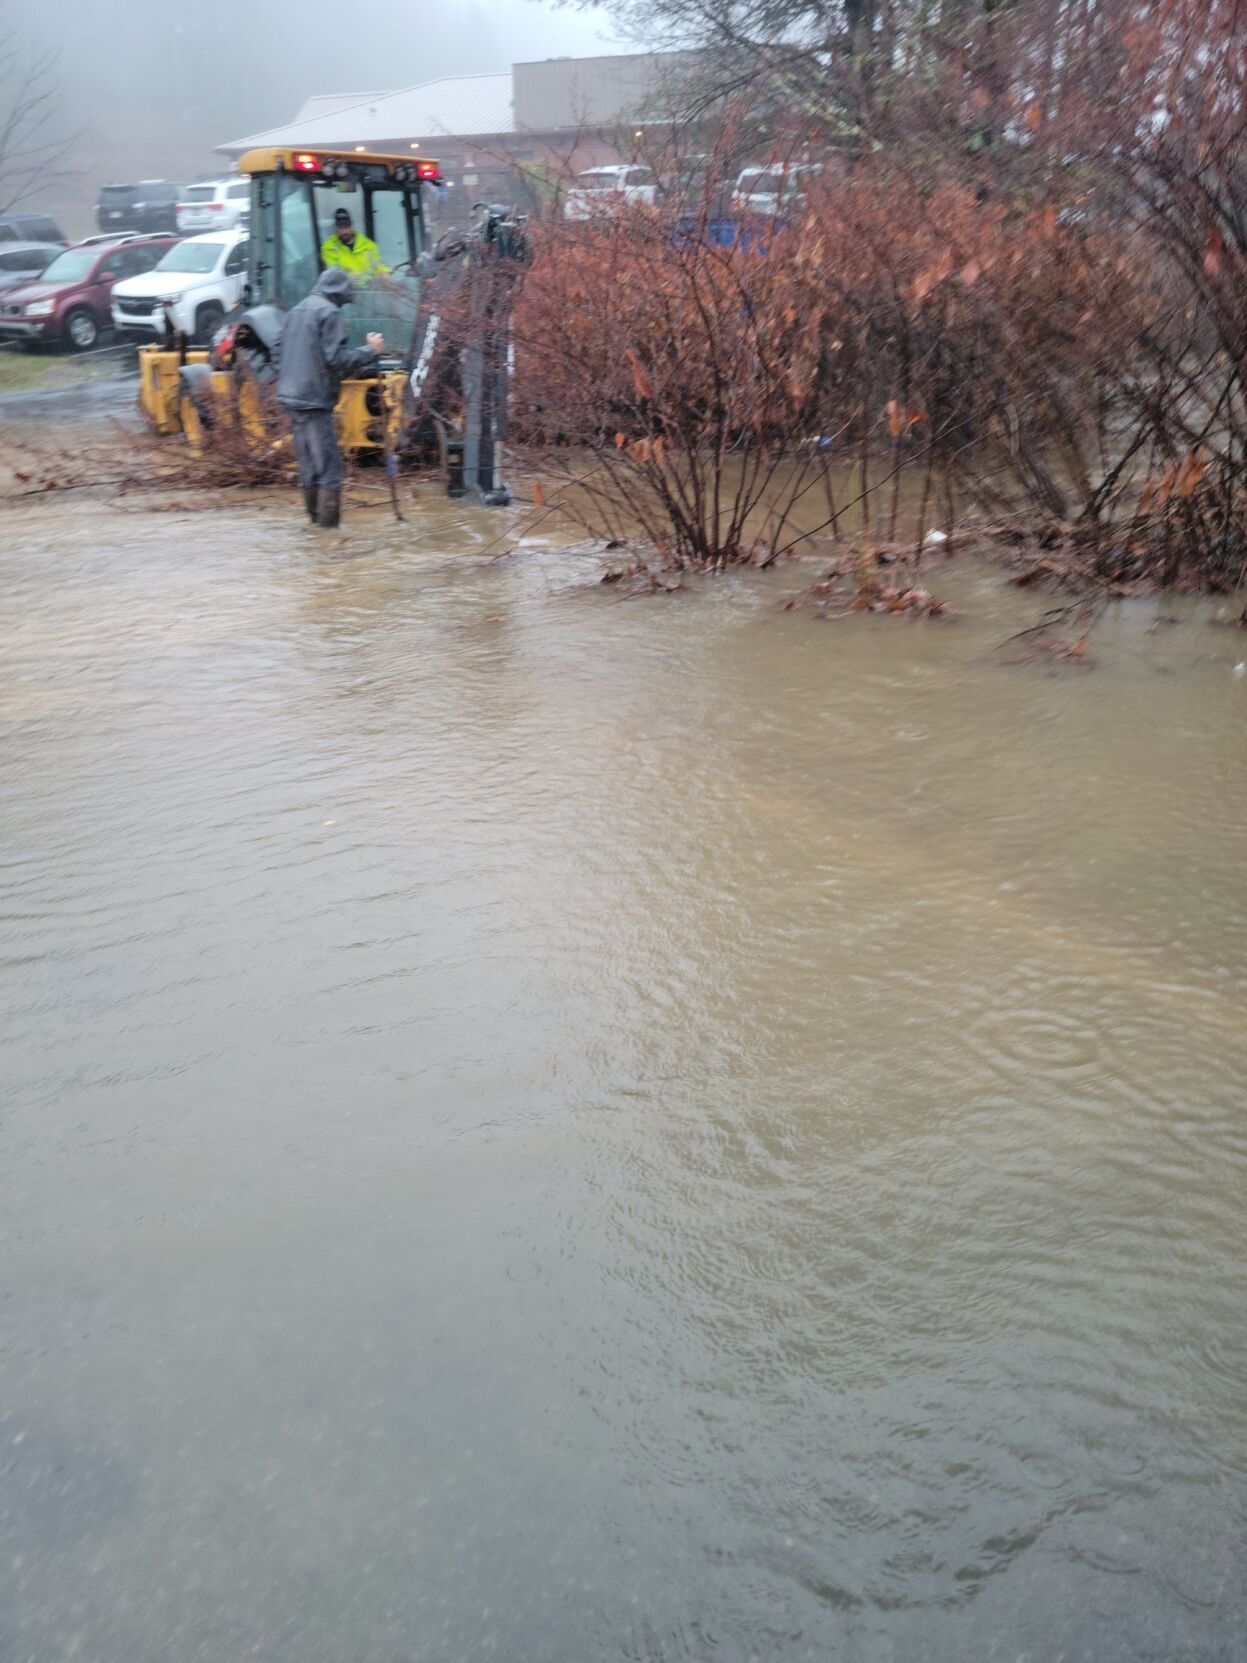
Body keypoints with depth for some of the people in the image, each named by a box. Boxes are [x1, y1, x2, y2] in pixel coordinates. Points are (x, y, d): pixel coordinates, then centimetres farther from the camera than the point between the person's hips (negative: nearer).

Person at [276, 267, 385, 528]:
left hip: (292, 396, 9)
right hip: (315, 399, -9)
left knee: (308, 463, 14)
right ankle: (329, 523, -10)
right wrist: (370, 350, -6)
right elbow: (336, 358, -18)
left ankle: (315, 518, 20)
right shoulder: (329, 312, -8)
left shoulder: (298, 310, 18)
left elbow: (283, 354, 23)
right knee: (328, 466, -8)